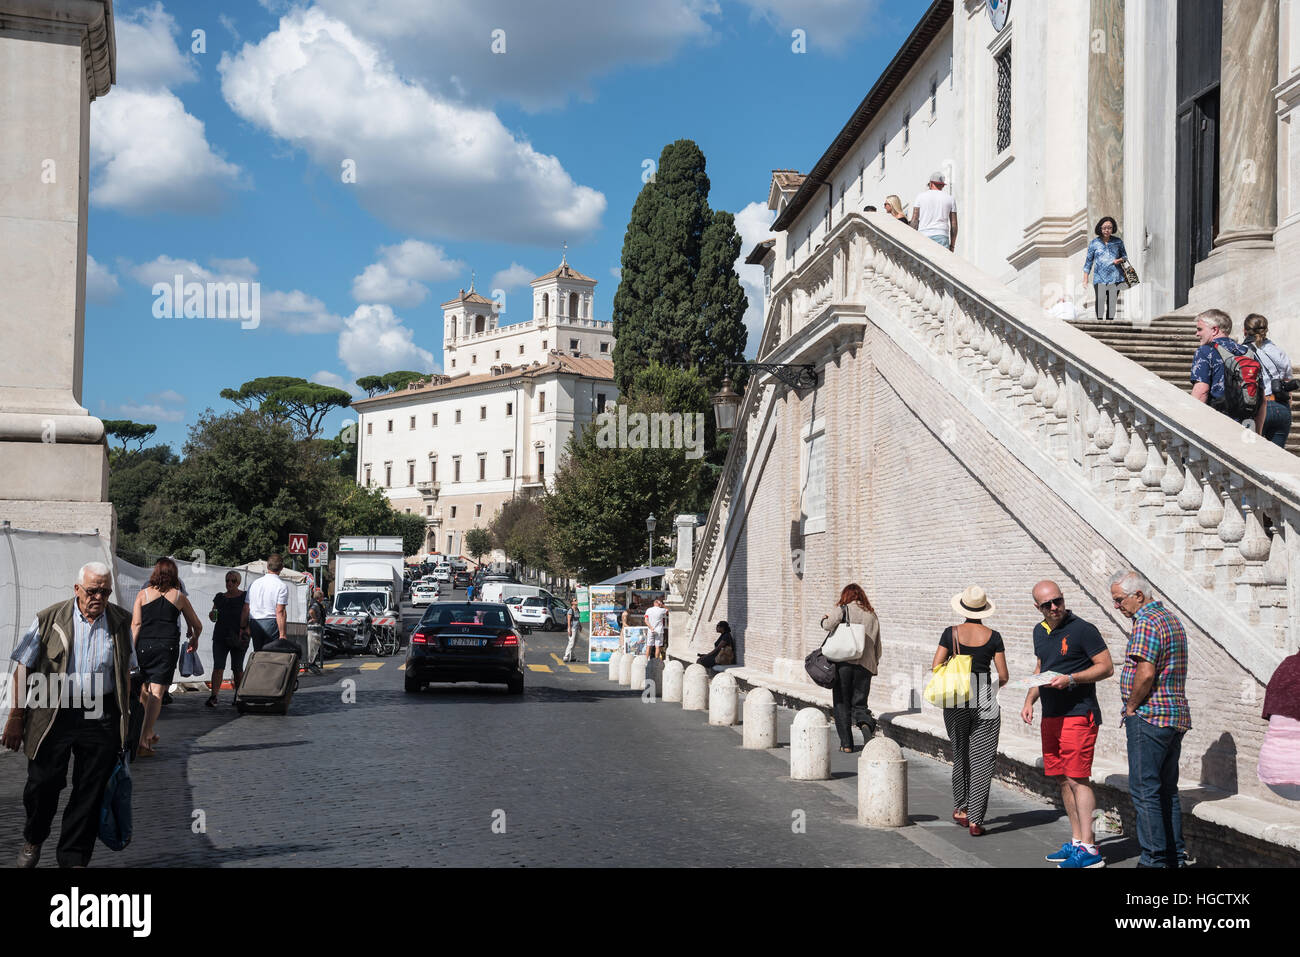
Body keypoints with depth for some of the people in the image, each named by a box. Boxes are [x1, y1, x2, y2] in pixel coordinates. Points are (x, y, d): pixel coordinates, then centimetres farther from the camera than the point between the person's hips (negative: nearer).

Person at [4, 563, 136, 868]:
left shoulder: (121, 622, 4)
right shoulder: (49, 619, -3)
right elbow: (23, 670, 1)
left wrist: (124, 719, 13)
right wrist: (15, 717, -1)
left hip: (101, 718, 2)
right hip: (53, 714, -1)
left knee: (90, 793, 5)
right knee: (43, 784, 5)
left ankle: (73, 858, 18)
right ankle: (33, 839, 34)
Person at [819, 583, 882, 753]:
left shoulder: (842, 610, -3)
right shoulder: (871, 615, 12)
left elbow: (829, 624, -20)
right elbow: (877, 645, 15)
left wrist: (824, 618, 3)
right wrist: (875, 665, 25)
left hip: (843, 663, -3)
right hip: (865, 665, 3)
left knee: (841, 704, 7)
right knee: (859, 703, 9)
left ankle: (846, 743, 7)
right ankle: (866, 724, -23)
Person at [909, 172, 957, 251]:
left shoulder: (920, 197, 7)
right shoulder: (950, 199, 10)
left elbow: (914, 221, 1)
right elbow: (954, 224, 8)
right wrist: (952, 245, 13)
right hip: (942, 237, 0)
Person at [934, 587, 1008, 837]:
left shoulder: (951, 633, -3)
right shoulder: (993, 636, -3)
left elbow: (935, 668, -3)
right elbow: (1003, 677, 0)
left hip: (956, 701, 1)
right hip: (985, 703, -1)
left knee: (960, 756, 20)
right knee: (982, 760, 3)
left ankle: (960, 808, 27)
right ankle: (975, 820, -1)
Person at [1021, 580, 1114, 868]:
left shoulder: (1082, 629, -10)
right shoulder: (1039, 631, 13)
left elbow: (1106, 667, -10)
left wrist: (1071, 679, -21)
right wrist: (1029, 700, 14)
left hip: (1078, 715, -8)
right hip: (1050, 715, 8)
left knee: (1077, 779, -11)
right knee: (1063, 780, 11)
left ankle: (1088, 849, -11)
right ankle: (1076, 841, 19)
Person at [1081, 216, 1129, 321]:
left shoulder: (1118, 242, 10)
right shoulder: (1094, 243, 6)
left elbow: (1125, 256, 21)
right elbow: (1089, 260, 10)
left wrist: (1121, 260, -4)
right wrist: (1085, 278, 6)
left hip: (1115, 277, 2)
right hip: (1099, 277, -2)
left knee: (1112, 302, 0)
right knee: (1100, 300, -16)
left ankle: (1109, 321, 8)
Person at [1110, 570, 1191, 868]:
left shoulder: (1146, 623, -15)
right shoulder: (1172, 619, 17)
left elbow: (1145, 674, -25)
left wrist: (1131, 707, -11)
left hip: (1149, 717, -10)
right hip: (1176, 716, 10)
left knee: (1145, 790, -6)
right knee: (1167, 790, 15)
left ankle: (1154, 859, -5)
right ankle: (1176, 857, 18)